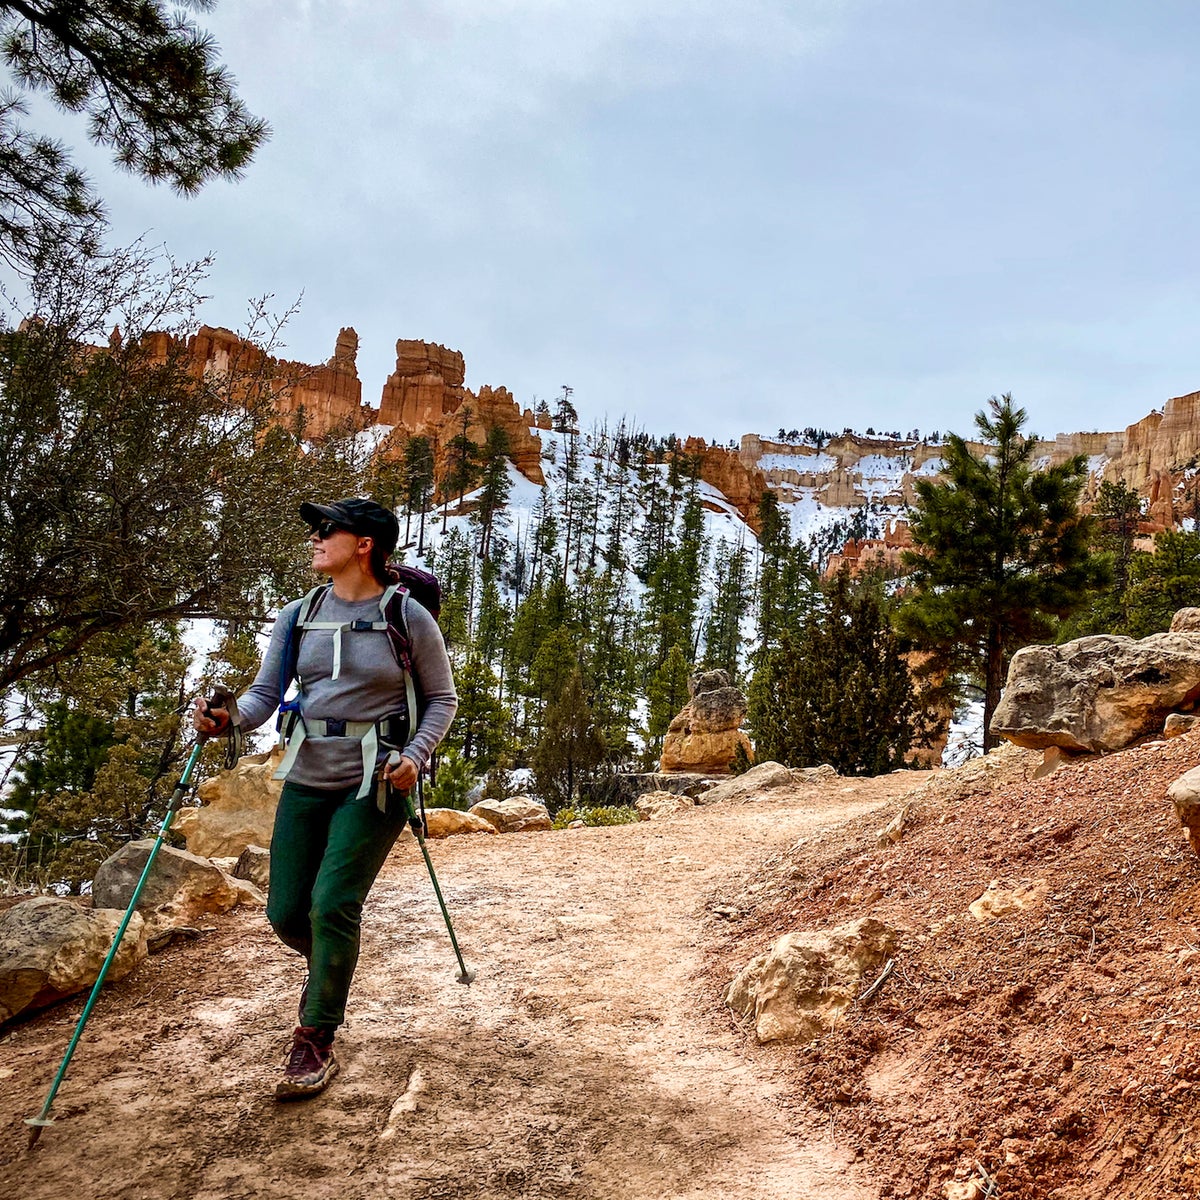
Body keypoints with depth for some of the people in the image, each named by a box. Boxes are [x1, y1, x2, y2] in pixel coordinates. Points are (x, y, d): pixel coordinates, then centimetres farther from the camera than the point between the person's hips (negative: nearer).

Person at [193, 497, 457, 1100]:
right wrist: (228, 718, -21)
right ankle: (328, 967, 43)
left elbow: (442, 699, 1)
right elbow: (264, 692, 1)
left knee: (332, 905, -11)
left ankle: (314, 1045, 9)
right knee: (286, 912, 7)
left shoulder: (408, 618, -7)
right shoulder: (297, 616, 3)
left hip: (374, 786, -4)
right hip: (306, 780, 5)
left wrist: (415, 756, -14)